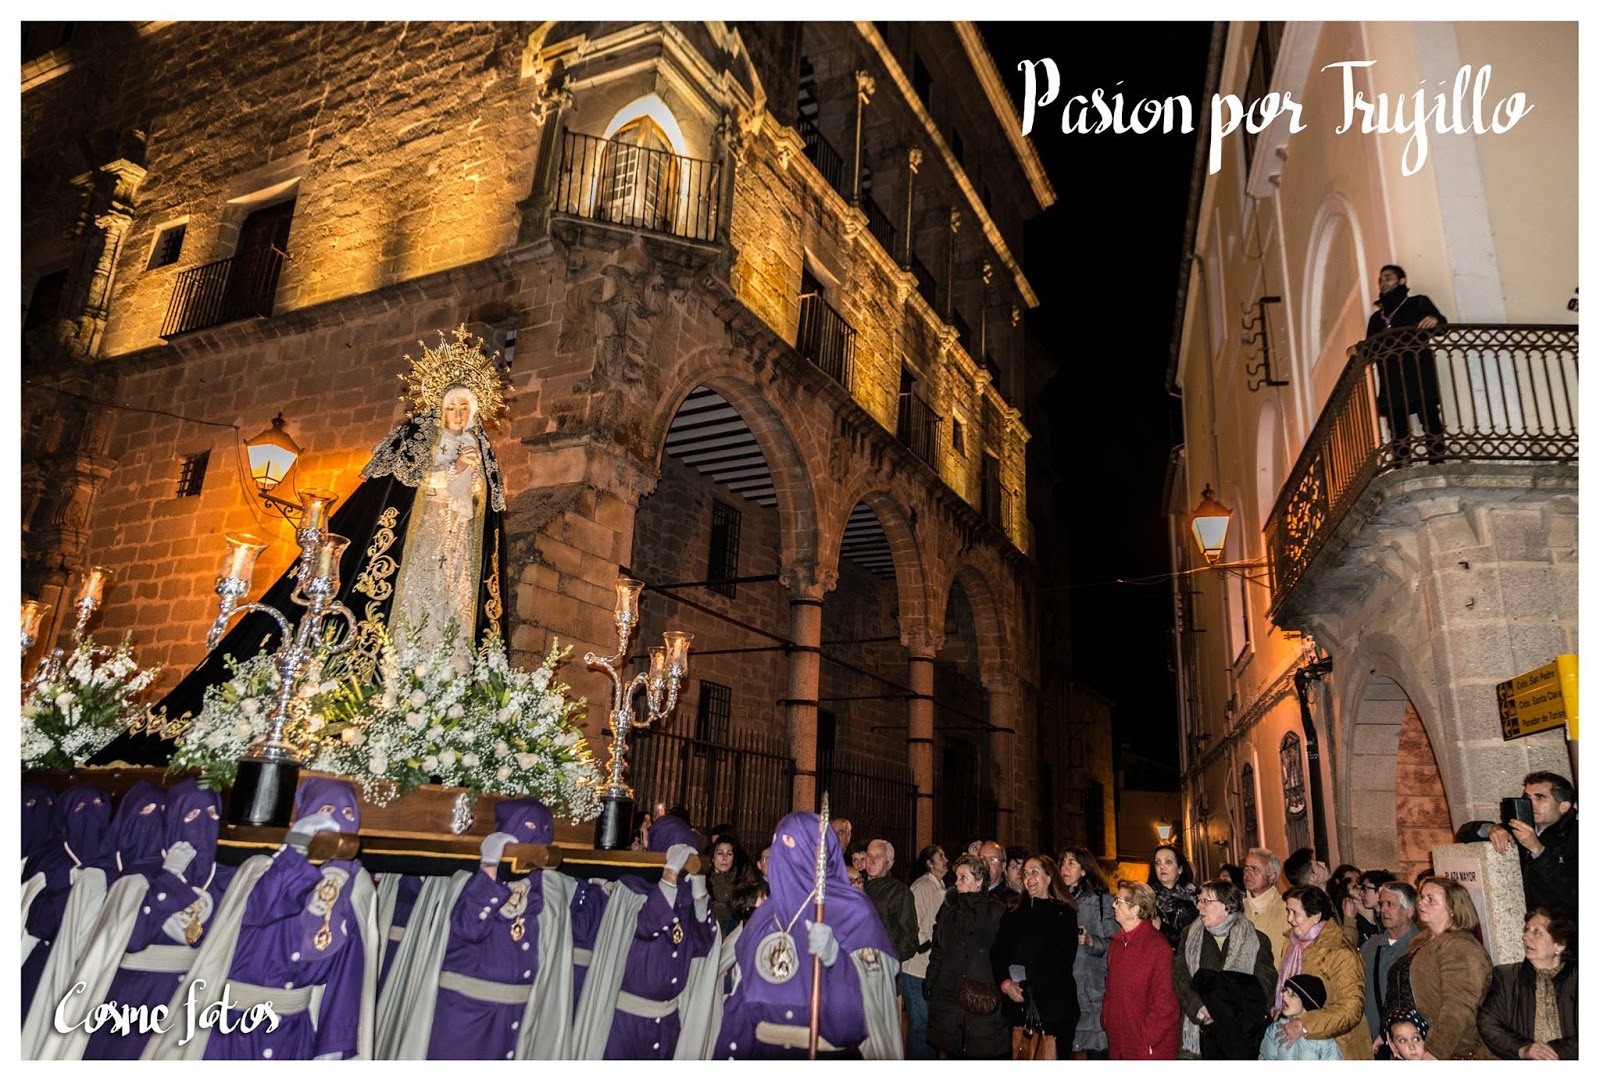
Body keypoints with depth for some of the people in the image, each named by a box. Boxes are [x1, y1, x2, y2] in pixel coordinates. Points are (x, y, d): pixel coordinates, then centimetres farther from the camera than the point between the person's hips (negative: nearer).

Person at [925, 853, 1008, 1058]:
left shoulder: (997, 911, -2)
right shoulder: (949, 908, 10)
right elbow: (938, 951, 14)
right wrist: (929, 985, 10)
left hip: (983, 1000, -4)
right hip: (948, 994, 4)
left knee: (982, 1052, -3)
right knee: (952, 1052, 9)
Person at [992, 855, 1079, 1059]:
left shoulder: (1065, 914, 3)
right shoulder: (1013, 911, 15)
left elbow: (1063, 961, -4)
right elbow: (997, 951, 10)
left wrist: (1027, 987, -8)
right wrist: (1004, 982, -7)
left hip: (1053, 1002, -3)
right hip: (1017, 1003, 3)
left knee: (1051, 1054, -7)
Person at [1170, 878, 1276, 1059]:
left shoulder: (1256, 940, 3)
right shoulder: (1189, 935, 10)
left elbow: (1265, 983, -4)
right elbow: (1179, 977, 3)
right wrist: (1199, 1009, -13)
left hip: (1243, 1035, -1)